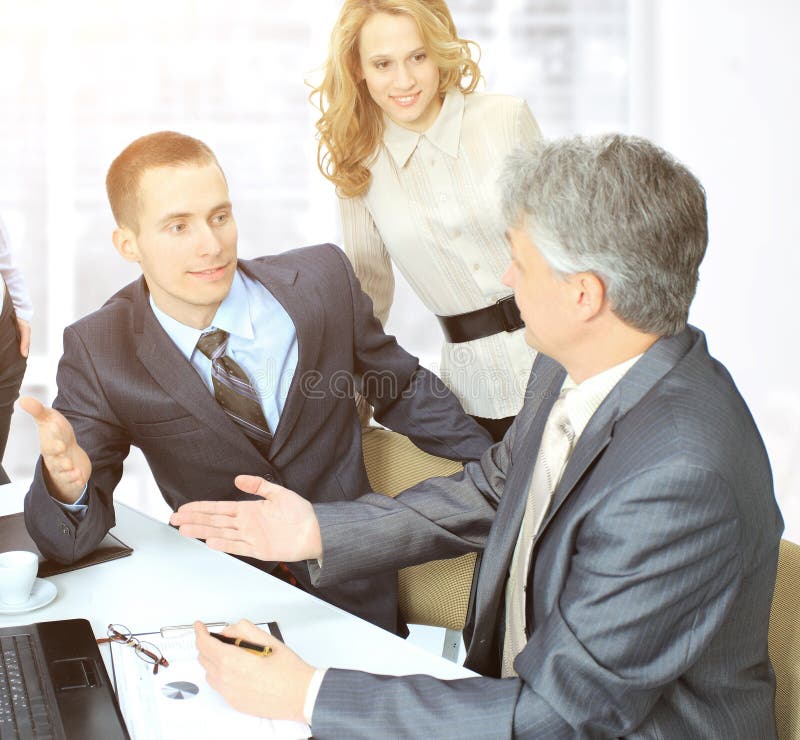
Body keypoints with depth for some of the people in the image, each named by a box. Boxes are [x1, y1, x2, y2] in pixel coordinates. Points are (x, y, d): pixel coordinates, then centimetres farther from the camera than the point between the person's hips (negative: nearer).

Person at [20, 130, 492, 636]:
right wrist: (66, 483, -34)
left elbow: (402, 390, 9)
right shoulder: (97, 352, -10)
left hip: (355, 595, -1)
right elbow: (68, 542, -11)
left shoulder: (324, 279, -8)